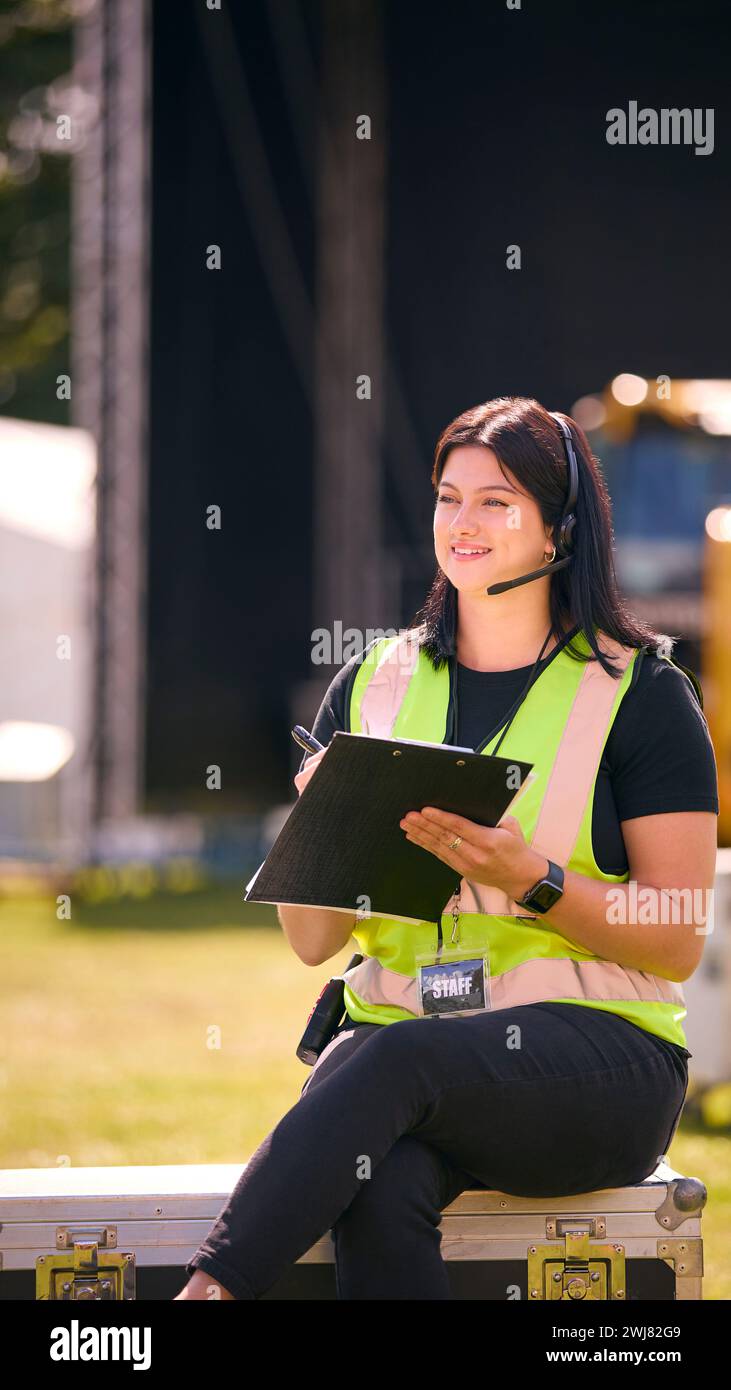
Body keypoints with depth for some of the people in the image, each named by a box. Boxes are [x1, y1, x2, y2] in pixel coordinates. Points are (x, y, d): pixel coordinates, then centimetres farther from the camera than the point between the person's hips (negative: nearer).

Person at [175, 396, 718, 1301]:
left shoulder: (639, 690, 4)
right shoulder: (374, 683, 15)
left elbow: (679, 943, -1)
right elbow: (311, 940, 13)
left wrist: (529, 878, -16)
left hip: (597, 1056, -3)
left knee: (393, 1060, -35)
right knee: (380, 1192, -34)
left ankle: (206, 1292, -38)